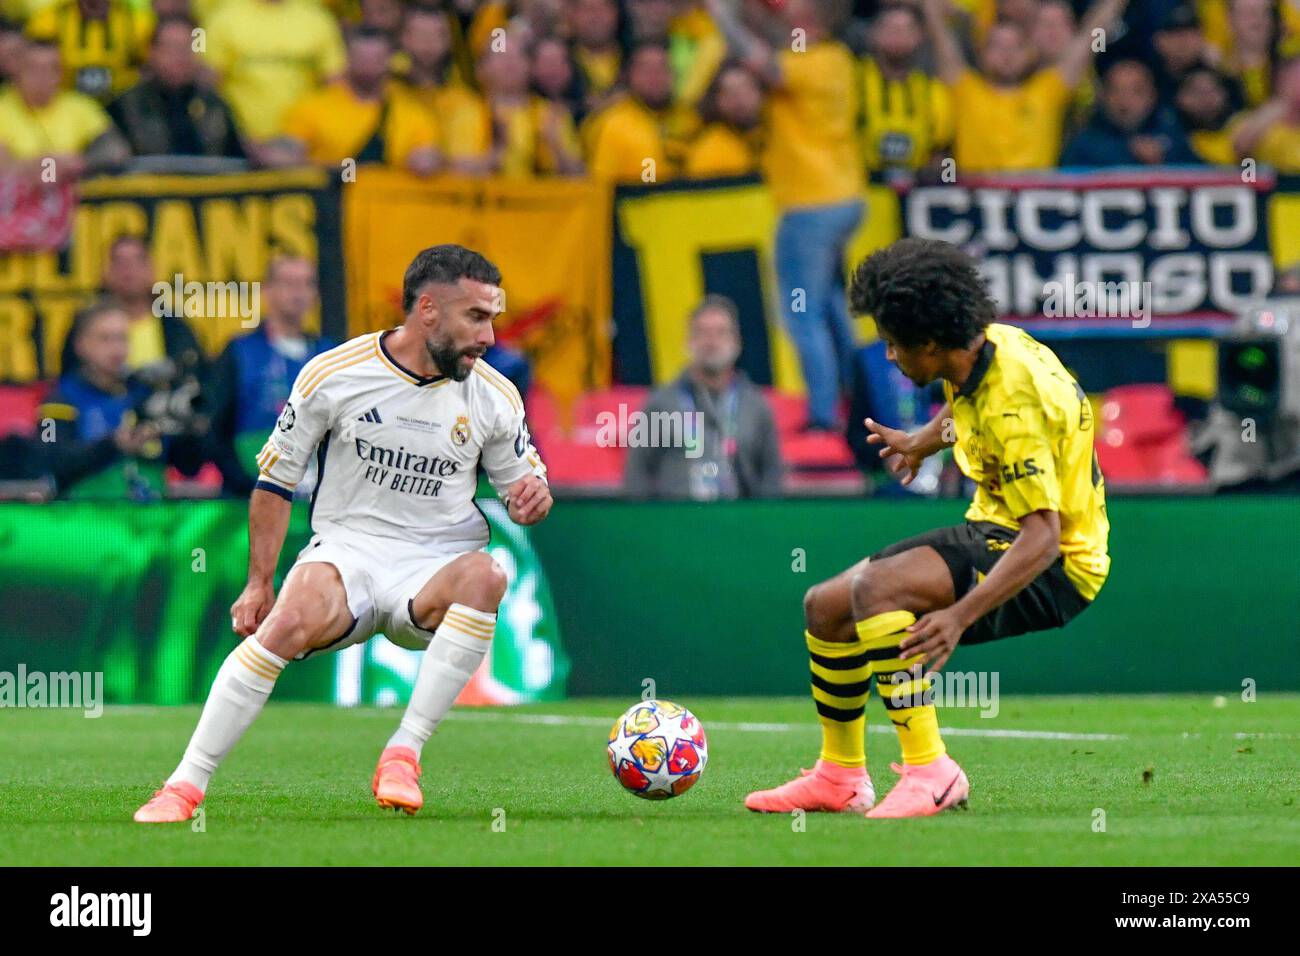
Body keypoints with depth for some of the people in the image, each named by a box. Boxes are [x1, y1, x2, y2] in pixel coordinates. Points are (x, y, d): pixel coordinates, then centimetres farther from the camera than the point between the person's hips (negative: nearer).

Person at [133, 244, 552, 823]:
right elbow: (275, 479, 6)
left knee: (483, 576, -34)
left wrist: (531, 497, -9)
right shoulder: (334, 374, -4)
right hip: (345, 550, -2)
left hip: (433, 568, 2)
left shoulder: (494, 396, 3)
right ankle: (185, 785, -25)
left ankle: (403, 754, -29)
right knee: (292, 619, -34)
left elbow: (523, 482, 16)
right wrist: (259, 582, 3)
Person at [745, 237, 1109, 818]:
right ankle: (840, 777, 25)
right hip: (992, 531, 10)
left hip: (1054, 568, -10)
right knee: (826, 607, 10)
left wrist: (959, 618, -39)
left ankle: (929, 771, -27)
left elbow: (1043, 536, -33)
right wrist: (924, 441, 36)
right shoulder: (986, 347, -1)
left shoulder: (1012, 404, -28)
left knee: (874, 587, -31)